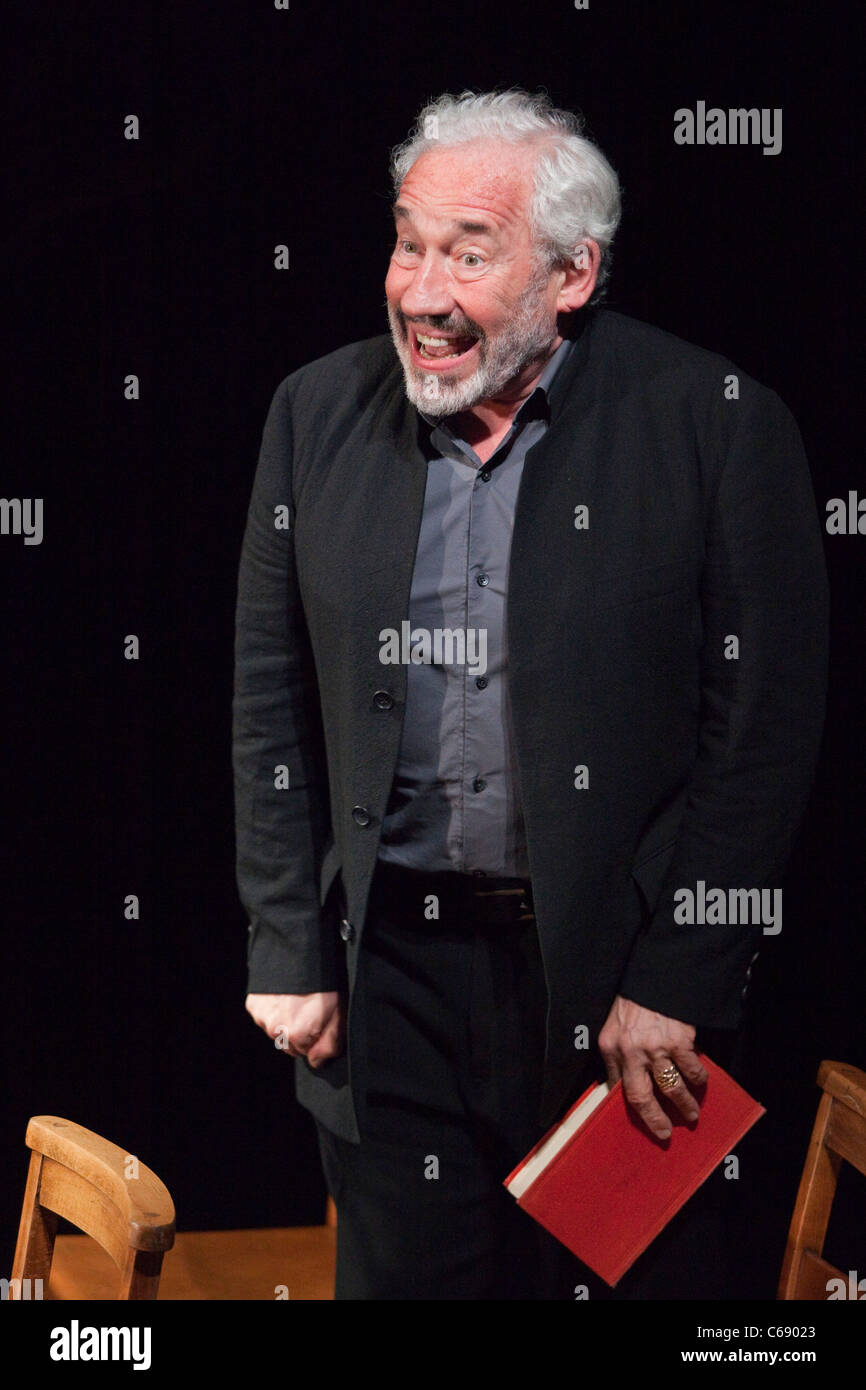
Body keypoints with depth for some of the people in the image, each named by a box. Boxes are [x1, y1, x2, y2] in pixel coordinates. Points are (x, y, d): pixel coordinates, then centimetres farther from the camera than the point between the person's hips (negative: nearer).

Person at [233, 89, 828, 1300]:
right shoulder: (321, 414, 3)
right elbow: (273, 708, 8)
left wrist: (673, 988, -10)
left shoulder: (717, 426, -9)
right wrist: (288, 955, 5)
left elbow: (764, 735, -9)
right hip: (389, 973, 3)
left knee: (625, 1272, 7)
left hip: (619, 975, -3)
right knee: (401, 1276, 10)